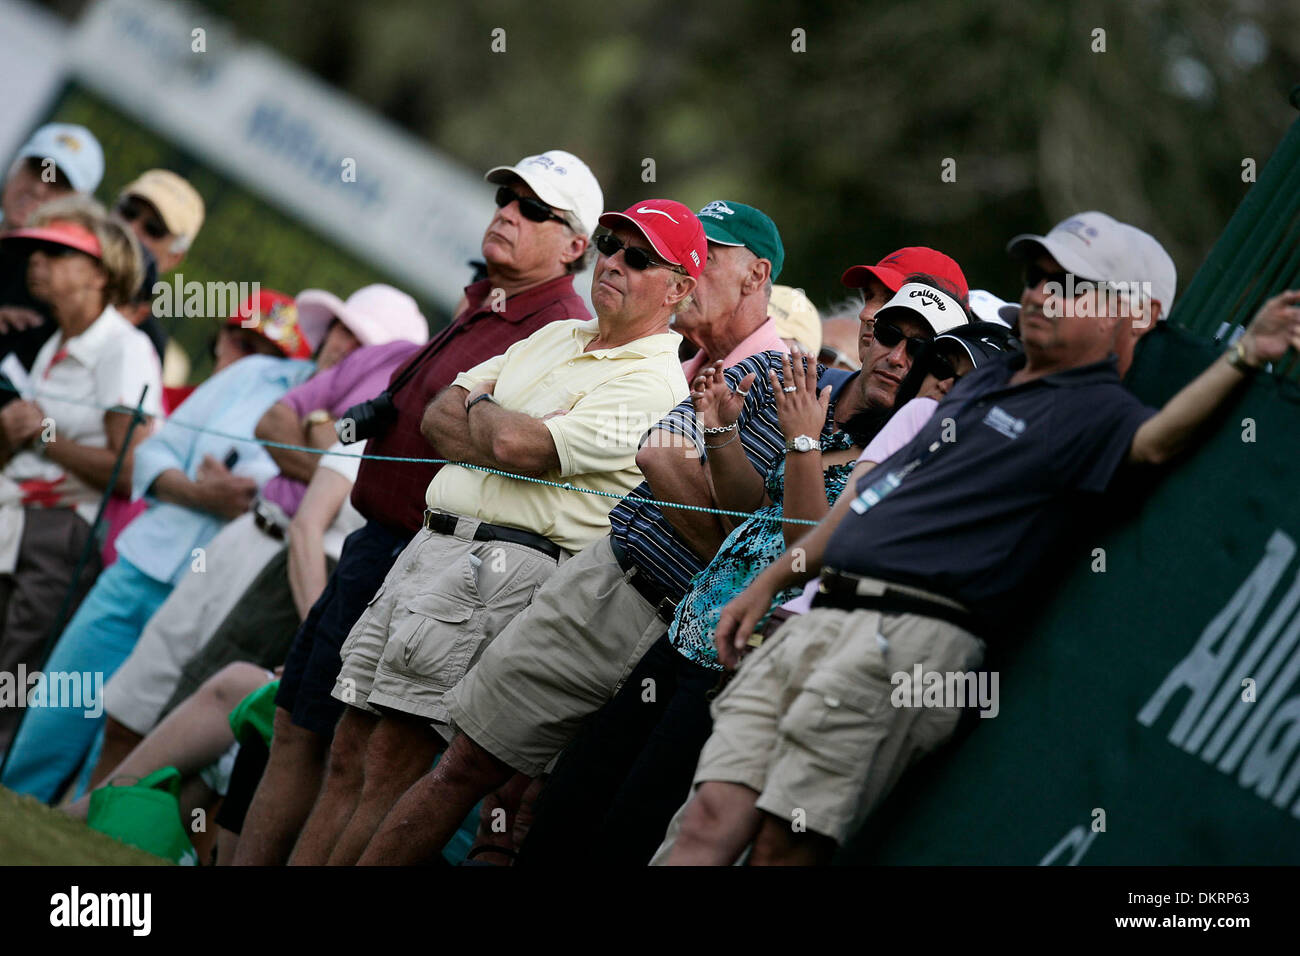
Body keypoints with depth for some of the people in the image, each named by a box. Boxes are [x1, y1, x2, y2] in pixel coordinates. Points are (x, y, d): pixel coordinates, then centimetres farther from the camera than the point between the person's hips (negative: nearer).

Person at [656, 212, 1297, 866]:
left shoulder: (1095, 412, 1)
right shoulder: (986, 382, 26)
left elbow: (1155, 440, -23)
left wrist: (1244, 357, -38)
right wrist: (770, 582, 31)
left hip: (912, 635, -7)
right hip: (820, 618, 7)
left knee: (784, 846, -15)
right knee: (710, 821, -5)